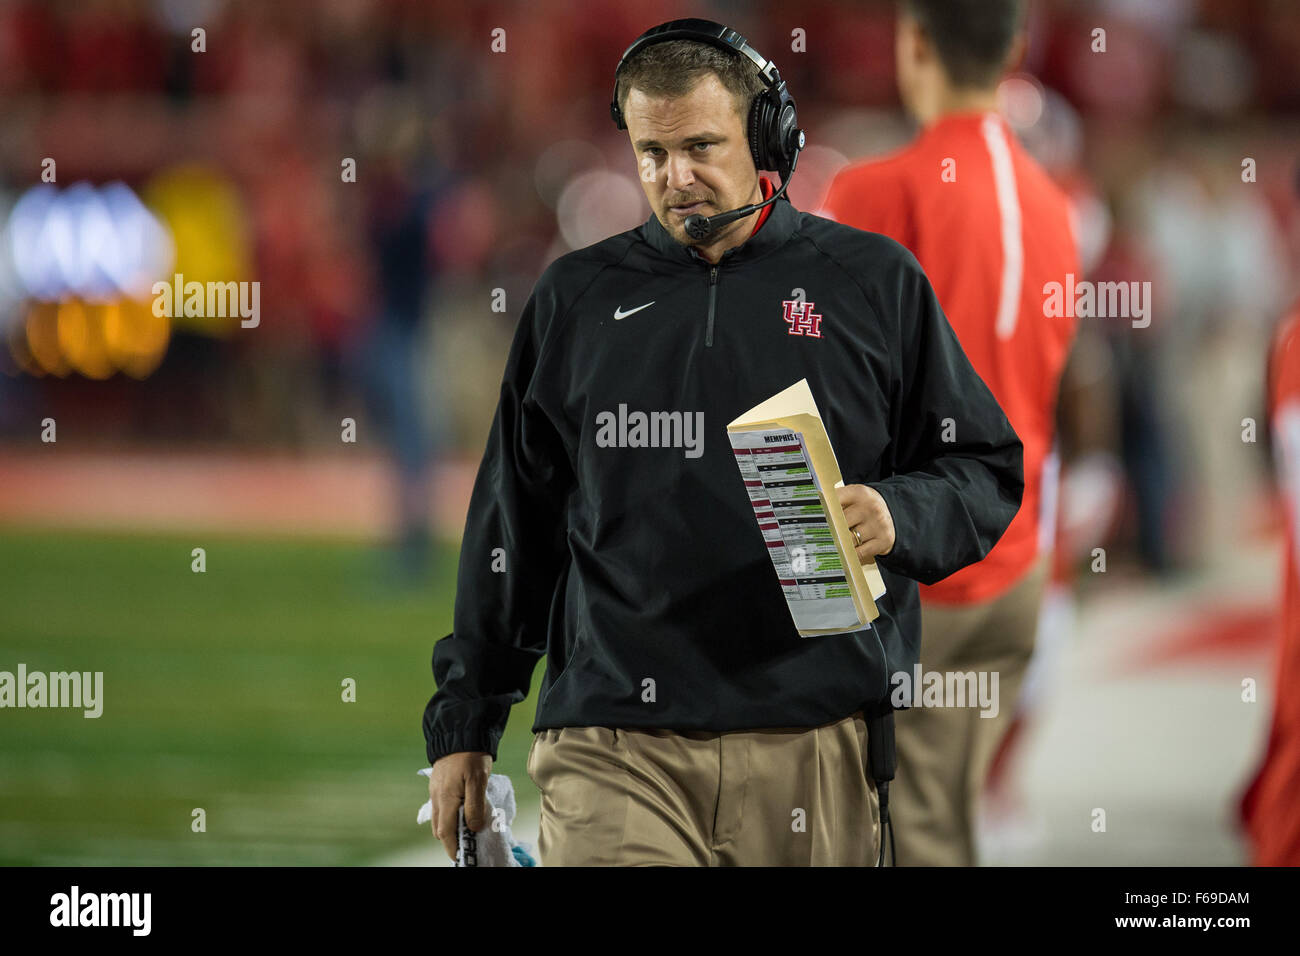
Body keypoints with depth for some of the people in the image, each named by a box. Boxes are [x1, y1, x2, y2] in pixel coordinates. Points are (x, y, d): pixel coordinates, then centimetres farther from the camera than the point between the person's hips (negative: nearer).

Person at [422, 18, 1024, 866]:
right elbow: (512, 528, 19)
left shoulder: (872, 281, 9)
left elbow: (987, 470, 11)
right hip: (613, 751, 1)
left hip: (814, 746, -1)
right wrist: (464, 724, 17)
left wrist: (898, 516, -12)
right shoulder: (577, 299, 14)